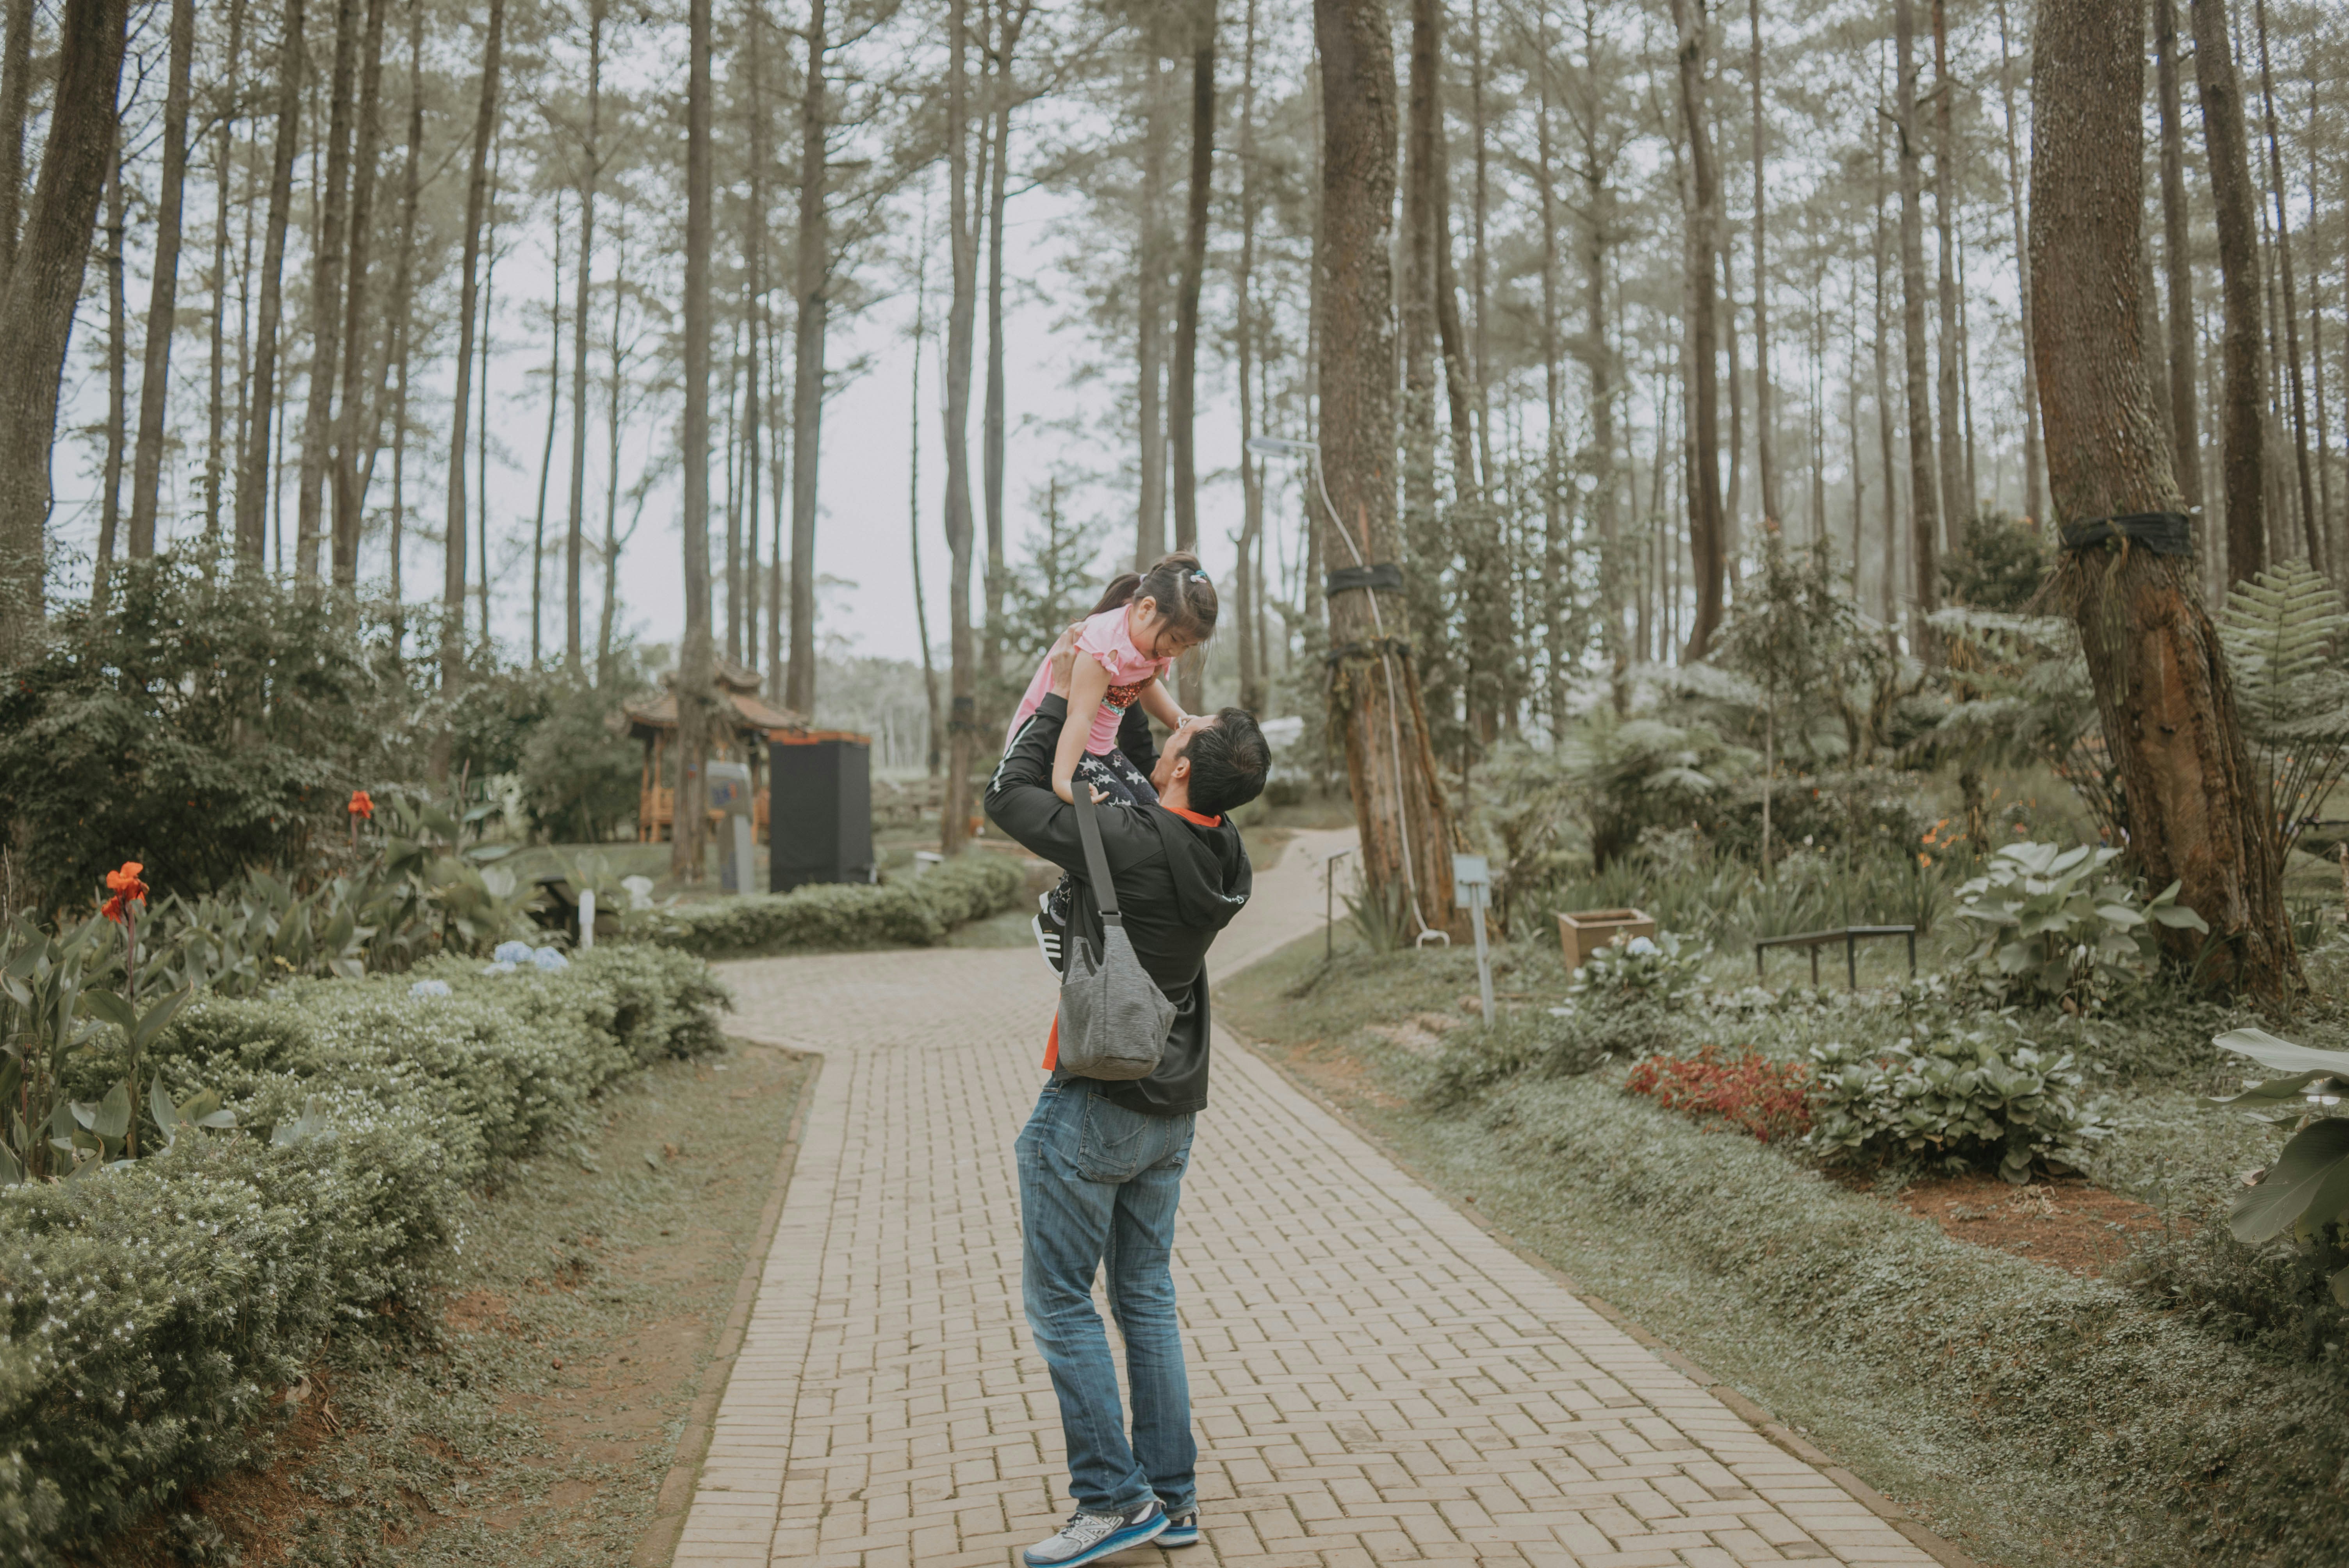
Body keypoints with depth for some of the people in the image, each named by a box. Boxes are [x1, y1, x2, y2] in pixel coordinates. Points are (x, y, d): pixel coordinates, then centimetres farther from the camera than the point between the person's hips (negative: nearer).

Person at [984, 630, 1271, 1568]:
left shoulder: (1127, 842, -22)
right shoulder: (1227, 860, 0)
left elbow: (1009, 796, -9)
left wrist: (1060, 693, 1)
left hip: (1095, 1105, -7)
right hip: (1171, 1111, 8)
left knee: (1059, 1301, 3)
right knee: (1147, 1297, 15)